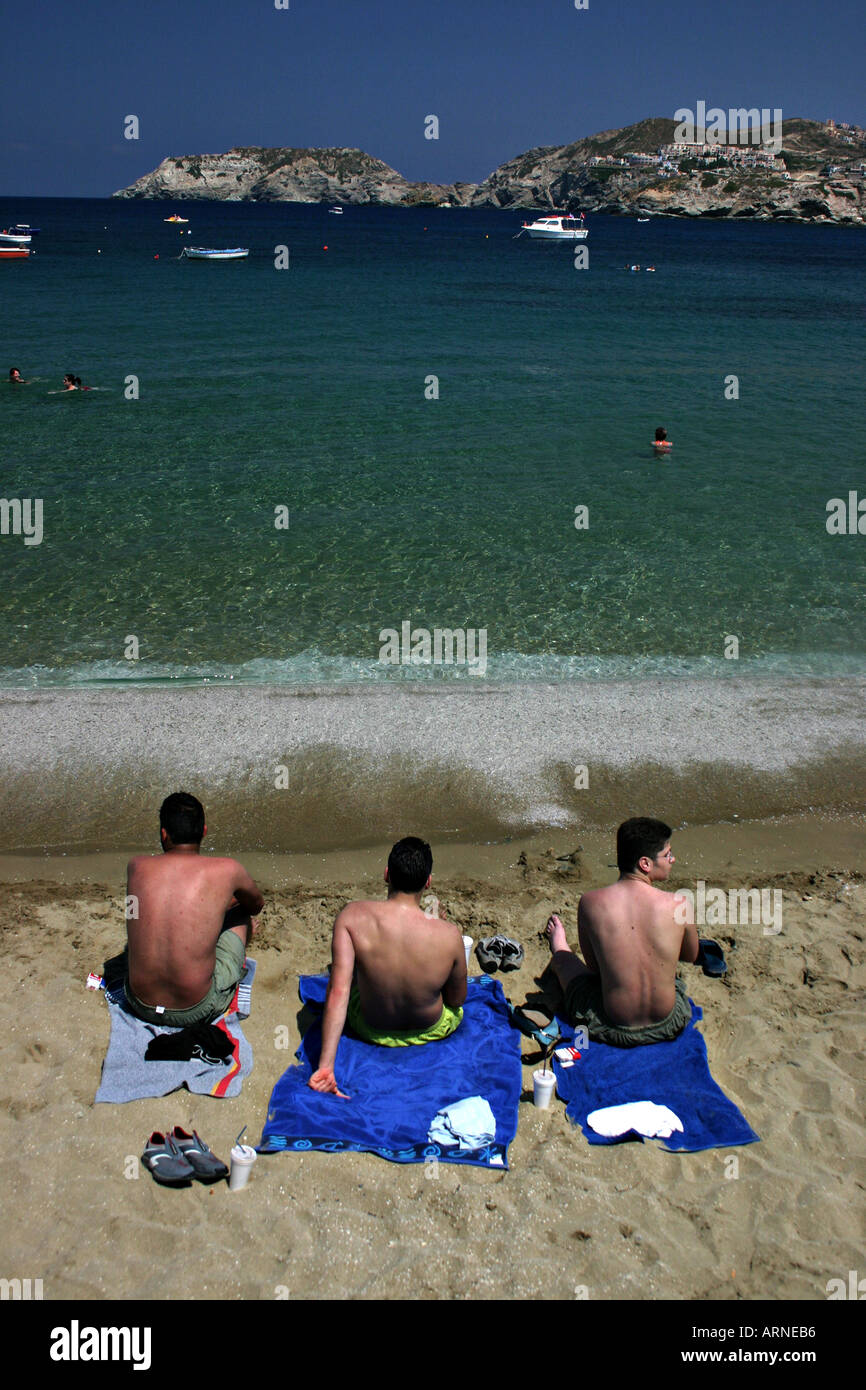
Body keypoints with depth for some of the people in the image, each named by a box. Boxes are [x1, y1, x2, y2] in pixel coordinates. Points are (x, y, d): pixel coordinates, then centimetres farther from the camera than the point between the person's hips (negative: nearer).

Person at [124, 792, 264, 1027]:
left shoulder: (137, 866, -6)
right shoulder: (227, 870, -13)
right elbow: (257, 905, 11)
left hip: (141, 1005, 2)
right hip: (197, 1011, -2)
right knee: (241, 913, 20)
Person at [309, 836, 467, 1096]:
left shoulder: (351, 917, -27)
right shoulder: (449, 934, -28)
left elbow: (338, 992, -31)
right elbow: (458, 1000, -11)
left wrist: (325, 1064, -29)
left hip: (371, 1030, 1)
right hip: (433, 1031, 0)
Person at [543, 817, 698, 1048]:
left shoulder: (590, 902, -16)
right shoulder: (678, 905, -17)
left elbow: (593, 966, -2)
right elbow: (691, 955, 4)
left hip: (612, 1029, -1)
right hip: (667, 1026, 1)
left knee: (561, 956, 29)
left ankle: (558, 943, 62)